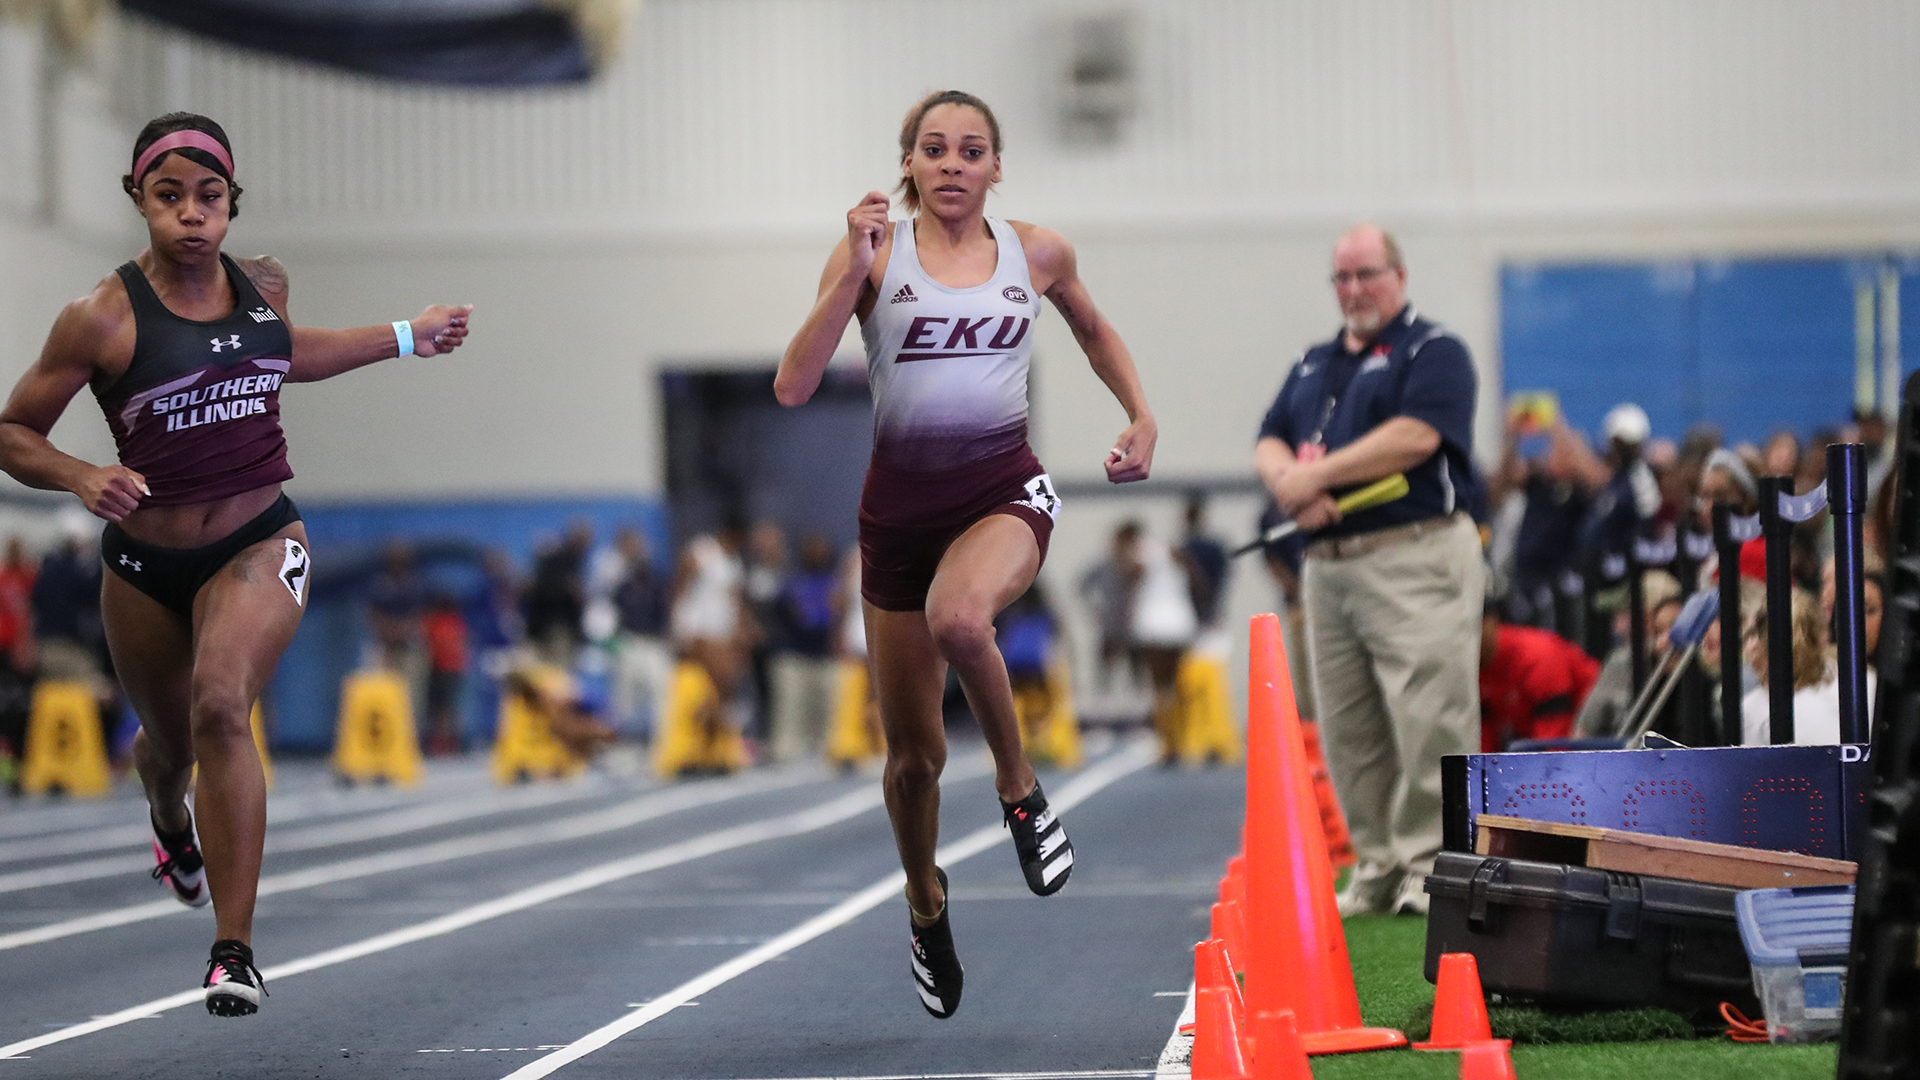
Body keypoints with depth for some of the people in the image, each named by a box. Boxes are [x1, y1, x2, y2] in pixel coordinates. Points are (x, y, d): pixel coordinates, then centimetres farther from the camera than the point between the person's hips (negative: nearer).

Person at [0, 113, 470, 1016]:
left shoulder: (261, 285, -1)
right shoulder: (103, 316, -14)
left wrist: (407, 337, 27)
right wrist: (84, 478, -25)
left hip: (259, 543, 0)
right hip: (145, 564, 0)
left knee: (220, 708, -25)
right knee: (169, 739, 19)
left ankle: (234, 950, -25)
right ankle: (170, 823, 61)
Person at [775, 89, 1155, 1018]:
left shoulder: (1037, 253, 3)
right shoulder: (874, 252, -3)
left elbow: (1092, 329, 25)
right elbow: (794, 387, -12)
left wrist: (1141, 417, 10)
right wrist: (855, 272, -19)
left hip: (1004, 492, -1)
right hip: (900, 503, 1)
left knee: (958, 618, -38)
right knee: (914, 754, 7)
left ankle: (1018, 782, -12)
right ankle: (925, 902, 37)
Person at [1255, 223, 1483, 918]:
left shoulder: (1433, 352, 1)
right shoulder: (1313, 365, 23)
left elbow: (1417, 435, -14)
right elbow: (1269, 443, 15)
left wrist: (1319, 474, -11)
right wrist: (1290, 483, -9)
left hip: (1416, 560, -7)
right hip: (1327, 566, 7)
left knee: (1429, 718, -11)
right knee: (1348, 732, 7)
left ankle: (1429, 865, -7)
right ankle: (1377, 867, 14)